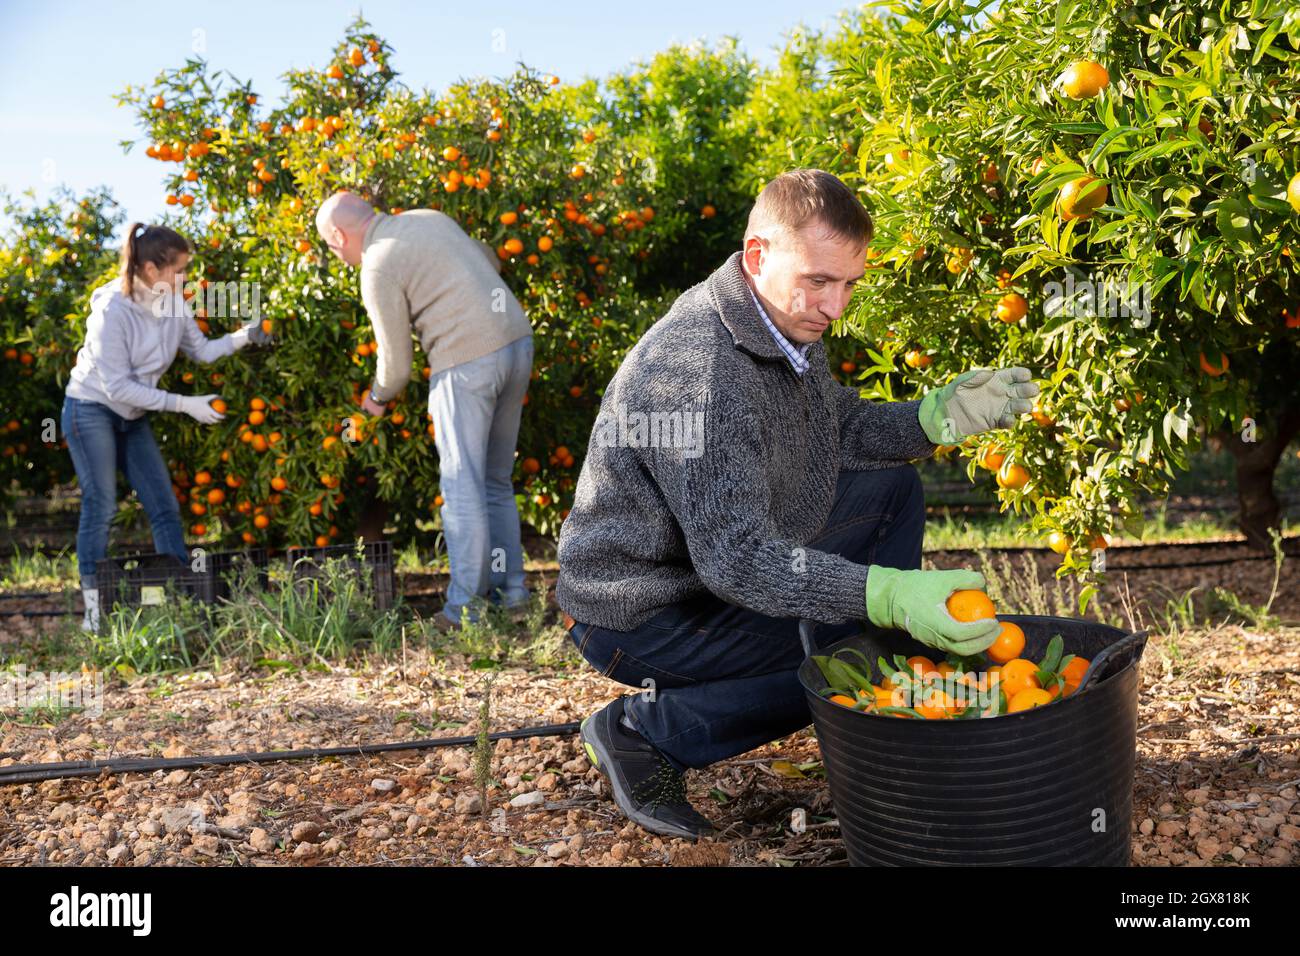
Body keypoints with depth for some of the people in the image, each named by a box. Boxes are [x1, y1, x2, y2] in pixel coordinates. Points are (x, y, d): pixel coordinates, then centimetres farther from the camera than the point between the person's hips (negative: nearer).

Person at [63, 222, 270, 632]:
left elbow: (202, 350, 3)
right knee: (101, 508, -8)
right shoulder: (112, 311, -25)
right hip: (92, 411, -6)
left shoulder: (173, 304, -8)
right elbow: (118, 387, -24)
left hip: (133, 417, 6)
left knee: (164, 506, 3)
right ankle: (93, 609, 0)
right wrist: (187, 405, -26)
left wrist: (243, 337, -15)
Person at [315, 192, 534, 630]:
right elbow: (489, 261, 31)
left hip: (467, 363, -8)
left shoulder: (377, 270, -7)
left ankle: (466, 606, 3)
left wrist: (377, 398, 18)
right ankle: (509, 589, 20)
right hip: (517, 344, 8)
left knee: (463, 486, -1)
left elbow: (396, 365, -3)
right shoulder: (429, 218, 15)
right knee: (494, 481, 17)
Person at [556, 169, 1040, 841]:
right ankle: (644, 733, -7)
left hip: (729, 554, 10)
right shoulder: (697, 371, -33)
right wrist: (890, 596, -47)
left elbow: (842, 429, 11)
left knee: (892, 487, 8)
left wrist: (938, 417, -9)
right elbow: (734, 558, -37)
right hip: (638, 613, -10)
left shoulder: (788, 320, -1)